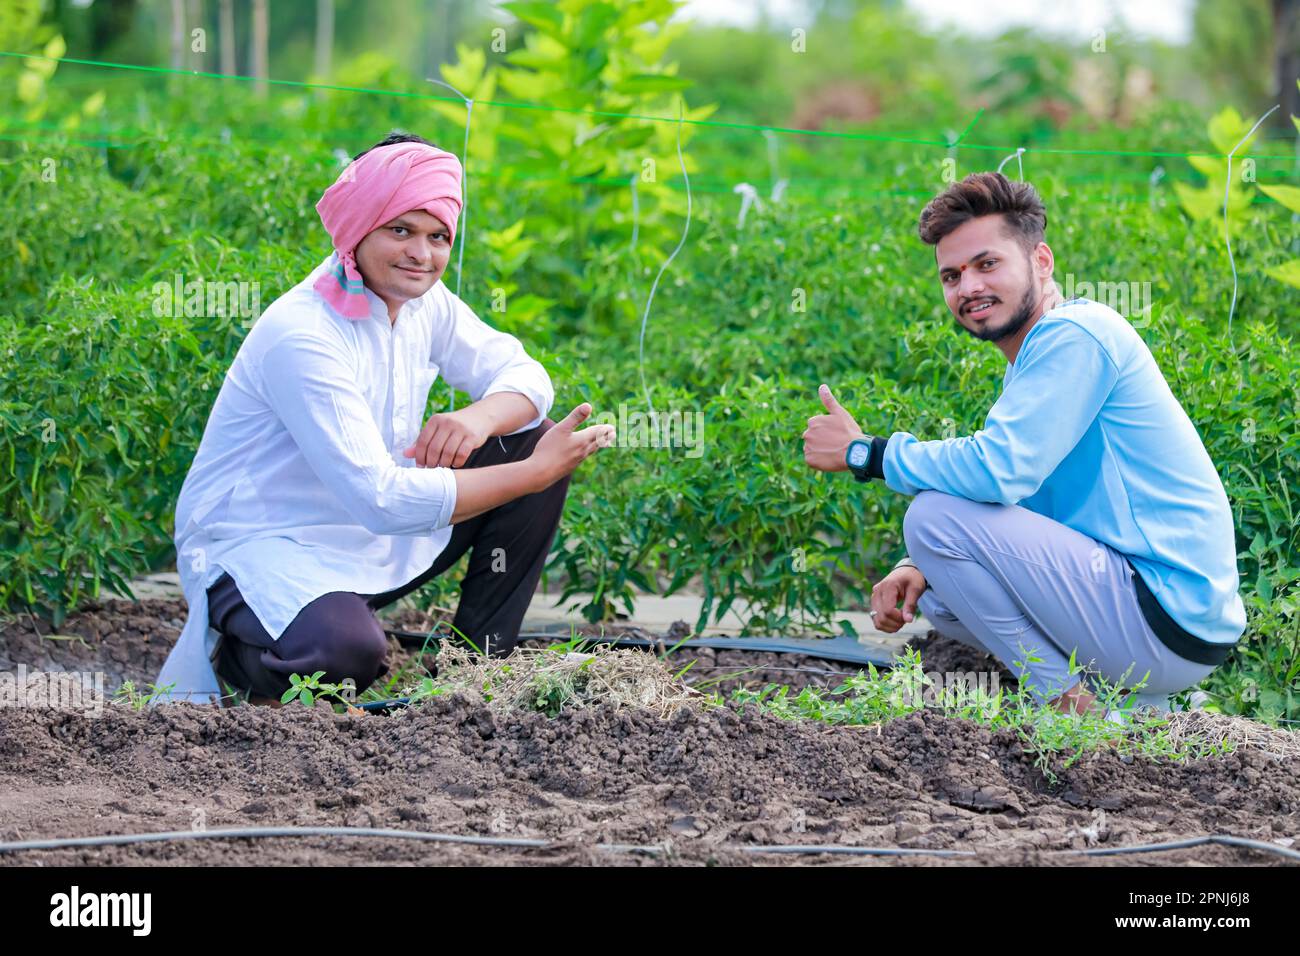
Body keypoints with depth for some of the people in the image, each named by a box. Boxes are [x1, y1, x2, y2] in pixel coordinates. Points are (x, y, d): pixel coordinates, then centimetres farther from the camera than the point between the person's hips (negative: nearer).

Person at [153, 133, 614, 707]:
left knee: (533, 438, 0)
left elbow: (523, 375, 4)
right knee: (346, 653, -40)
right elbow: (381, 500, -31)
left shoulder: (424, 303, 1)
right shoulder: (301, 336, -26)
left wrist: (478, 419, -22)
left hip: (377, 548, 9)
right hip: (255, 548, -9)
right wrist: (534, 473, -28)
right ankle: (238, 659, -4)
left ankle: (481, 656, 7)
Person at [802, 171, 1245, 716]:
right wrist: (921, 568, 1)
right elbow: (1008, 497, 21)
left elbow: (997, 472, -24)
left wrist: (864, 452, -10)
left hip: (1170, 623, -10)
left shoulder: (1075, 334, -14)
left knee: (933, 515, -14)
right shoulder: (1031, 362, 18)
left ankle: (1071, 704, -8)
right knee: (931, 591, 19)